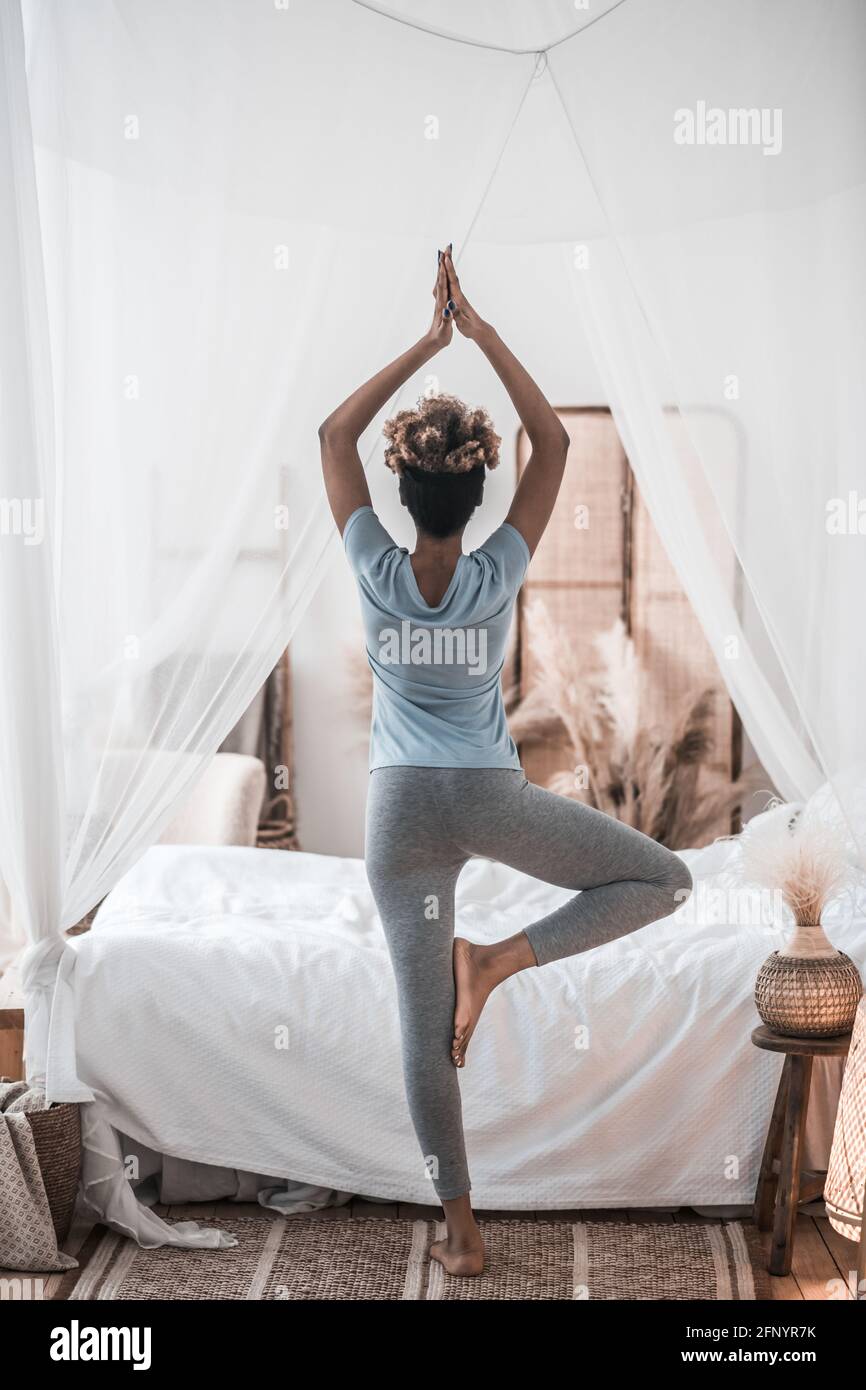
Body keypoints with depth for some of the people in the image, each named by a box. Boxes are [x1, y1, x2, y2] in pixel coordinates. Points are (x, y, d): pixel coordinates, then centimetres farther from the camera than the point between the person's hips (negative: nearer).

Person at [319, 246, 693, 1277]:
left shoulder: (376, 570, -9)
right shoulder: (496, 575, -11)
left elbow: (334, 432, 1)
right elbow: (553, 442, -2)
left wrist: (426, 343, 1)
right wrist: (480, 334, -2)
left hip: (401, 808, 2)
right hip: (493, 798, -2)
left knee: (423, 1025, 7)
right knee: (663, 880, 13)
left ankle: (460, 1230, 12)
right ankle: (502, 959, -3)